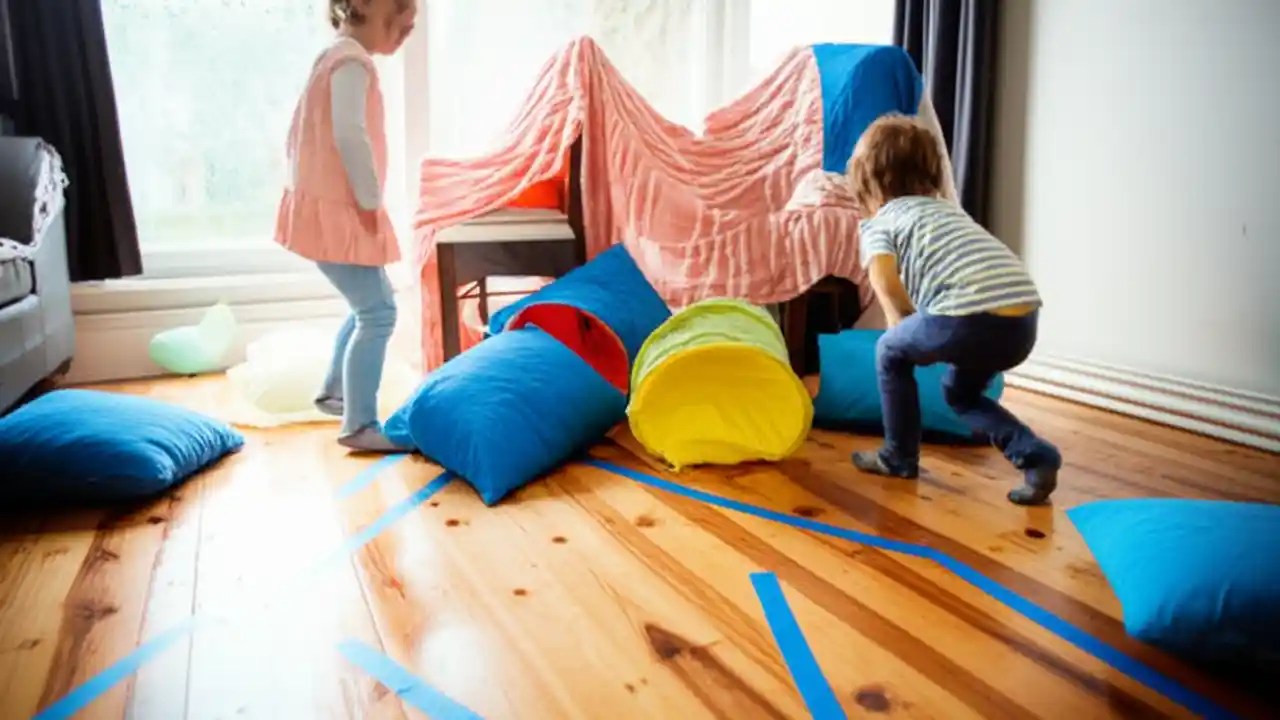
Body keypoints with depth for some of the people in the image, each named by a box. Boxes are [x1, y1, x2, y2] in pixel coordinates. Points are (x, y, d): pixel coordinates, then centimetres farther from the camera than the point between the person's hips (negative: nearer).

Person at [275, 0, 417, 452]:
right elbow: (350, 134, -29)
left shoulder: (337, 57, 17)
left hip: (329, 206, 10)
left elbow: (299, 133, 20)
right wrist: (370, 201, -21)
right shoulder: (353, 60, -15)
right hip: (335, 211, -10)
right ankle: (359, 426, -3)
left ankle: (334, 392, 34)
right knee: (378, 312, -8)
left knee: (369, 307, 21)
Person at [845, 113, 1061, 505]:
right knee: (960, 391, 30)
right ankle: (1037, 457, 12)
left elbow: (889, 286, -2)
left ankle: (899, 457, 28)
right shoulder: (946, 208, 33)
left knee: (891, 352, 22)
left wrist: (909, 338, 14)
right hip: (1023, 320, 7)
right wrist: (918, 337, 37)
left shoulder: (877, 224, 13)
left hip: (973, 317, -6)